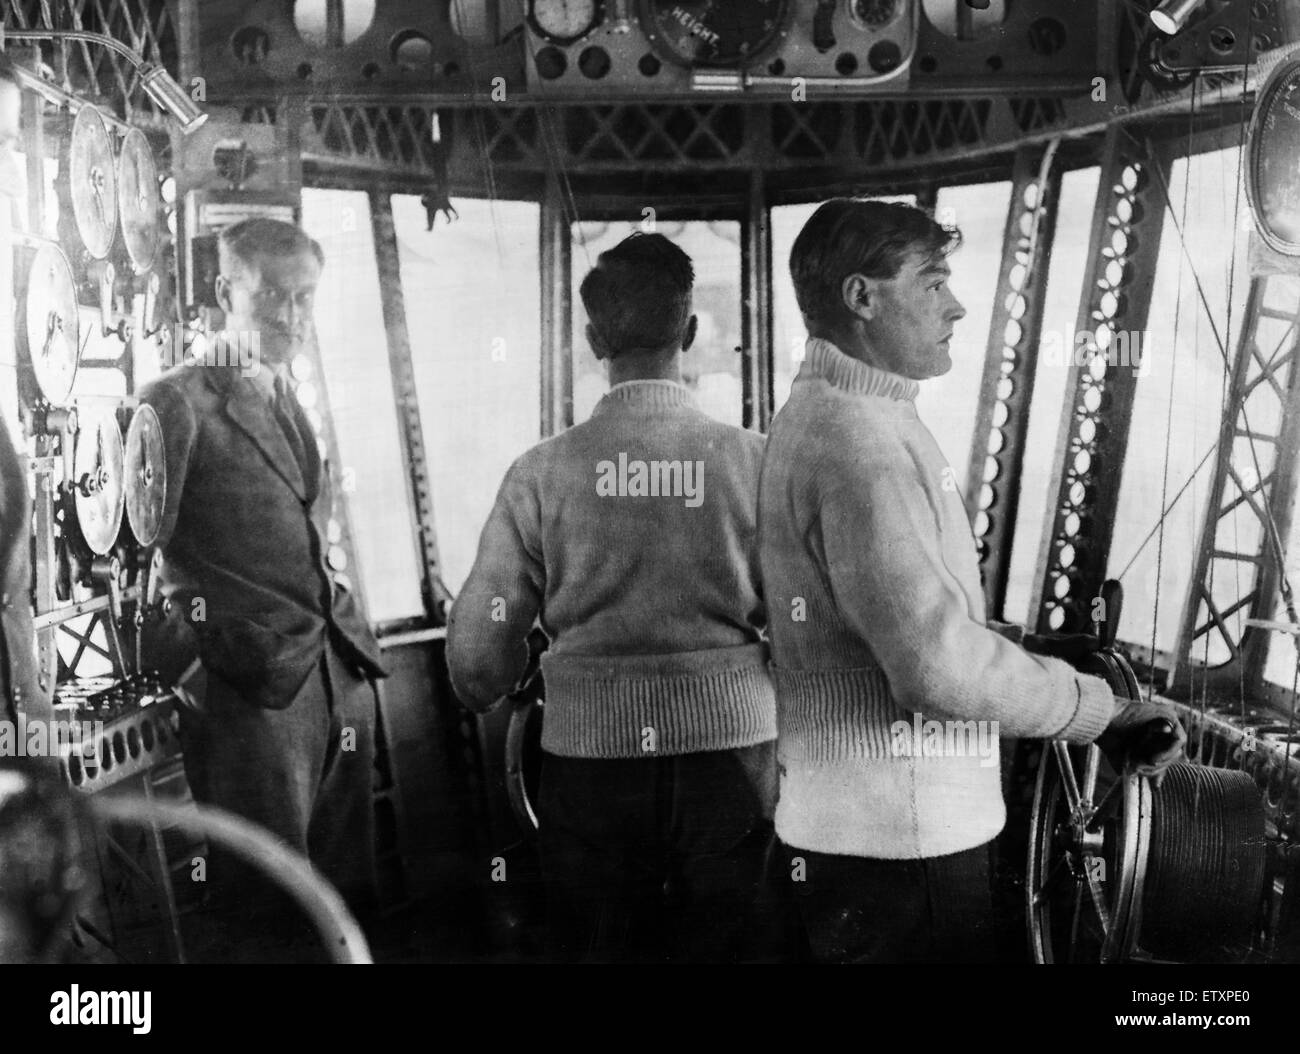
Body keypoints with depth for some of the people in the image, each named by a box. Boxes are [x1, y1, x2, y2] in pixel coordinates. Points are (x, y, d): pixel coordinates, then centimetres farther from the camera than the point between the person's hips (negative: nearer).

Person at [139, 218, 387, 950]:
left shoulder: (292, 407, 18)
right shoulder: (179, 404, -5)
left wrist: (348, 630, 15)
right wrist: (185, 658, -14)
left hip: (341, 675, 7)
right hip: (251, 687, -7)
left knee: (350, 900, 14)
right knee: (270, 912, 1)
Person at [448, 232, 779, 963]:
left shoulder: (543, 472, -7)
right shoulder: (752, 459, -8)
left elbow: (477, 651, -4)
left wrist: (487, 699, 19)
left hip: (589, 756, 0)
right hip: (729, 750, 0)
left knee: (595, 945, 18)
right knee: (725, 944, 17)